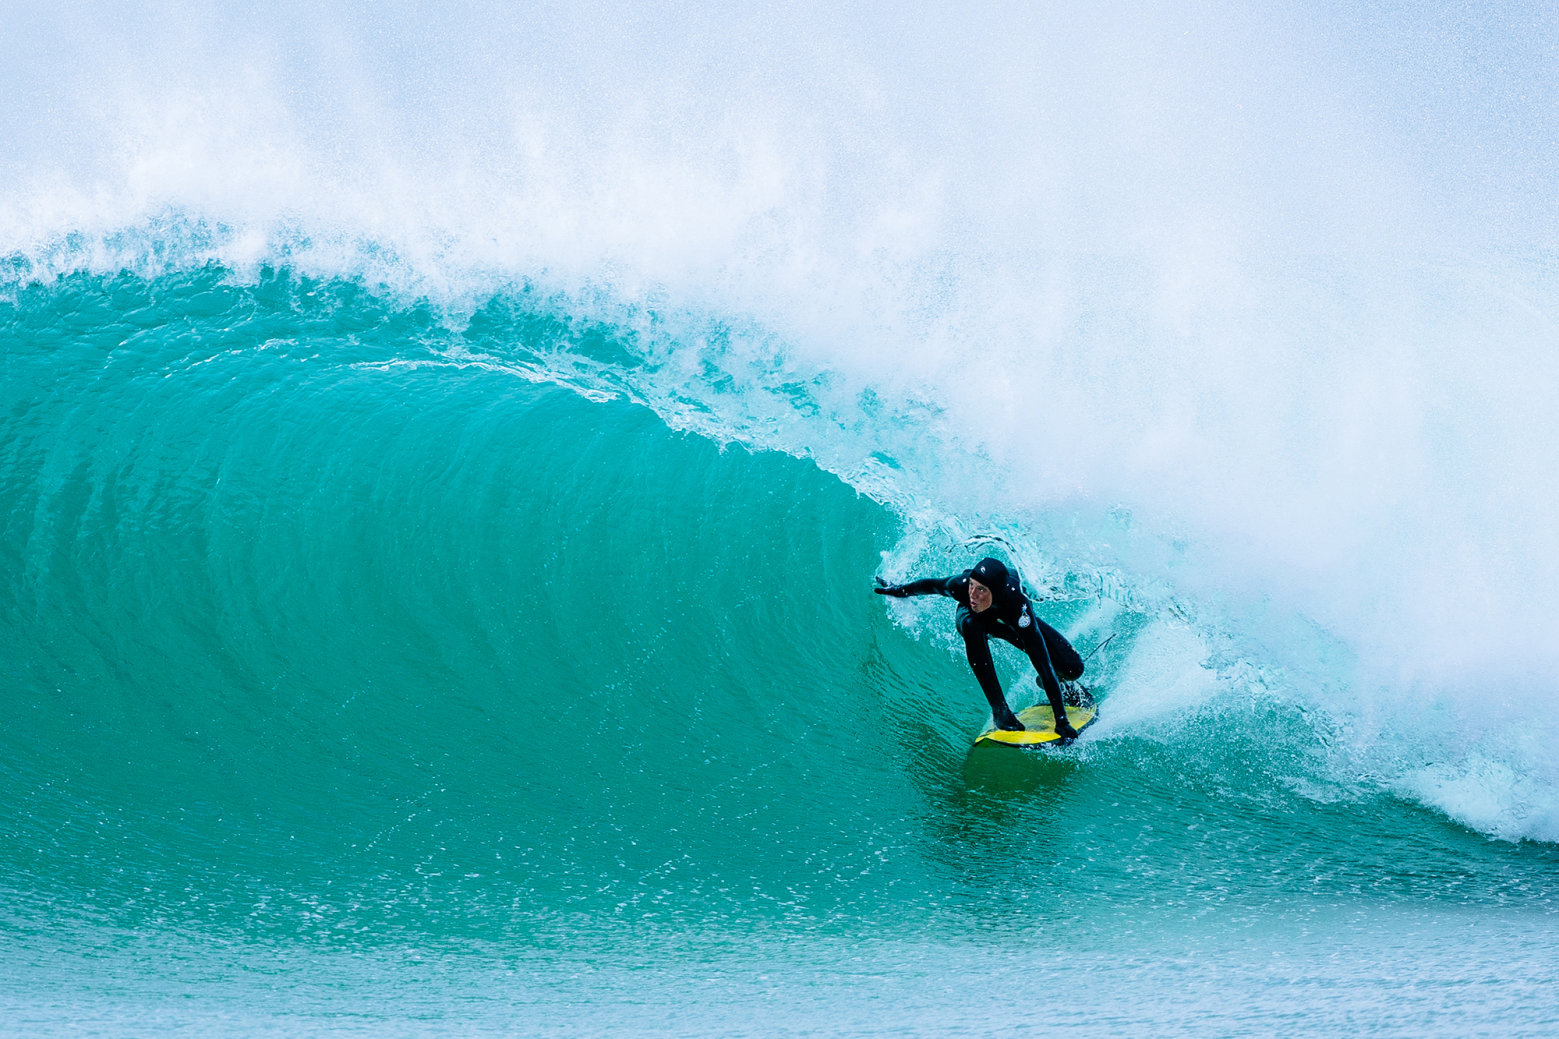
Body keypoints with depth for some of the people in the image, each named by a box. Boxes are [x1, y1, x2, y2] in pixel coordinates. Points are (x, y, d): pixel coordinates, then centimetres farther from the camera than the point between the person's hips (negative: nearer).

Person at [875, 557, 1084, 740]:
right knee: (971, 625, -38)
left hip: (1010, 625, -1)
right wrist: (898, 590, 2)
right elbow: (931, 585, -15)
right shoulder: (961, 585, -41)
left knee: (1073, 669, -15)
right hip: (974, 620, 1)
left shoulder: (1019, 608, -46)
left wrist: (1061, 721, -47)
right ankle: (999, 708, -27)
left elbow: (1045, 666, -45)